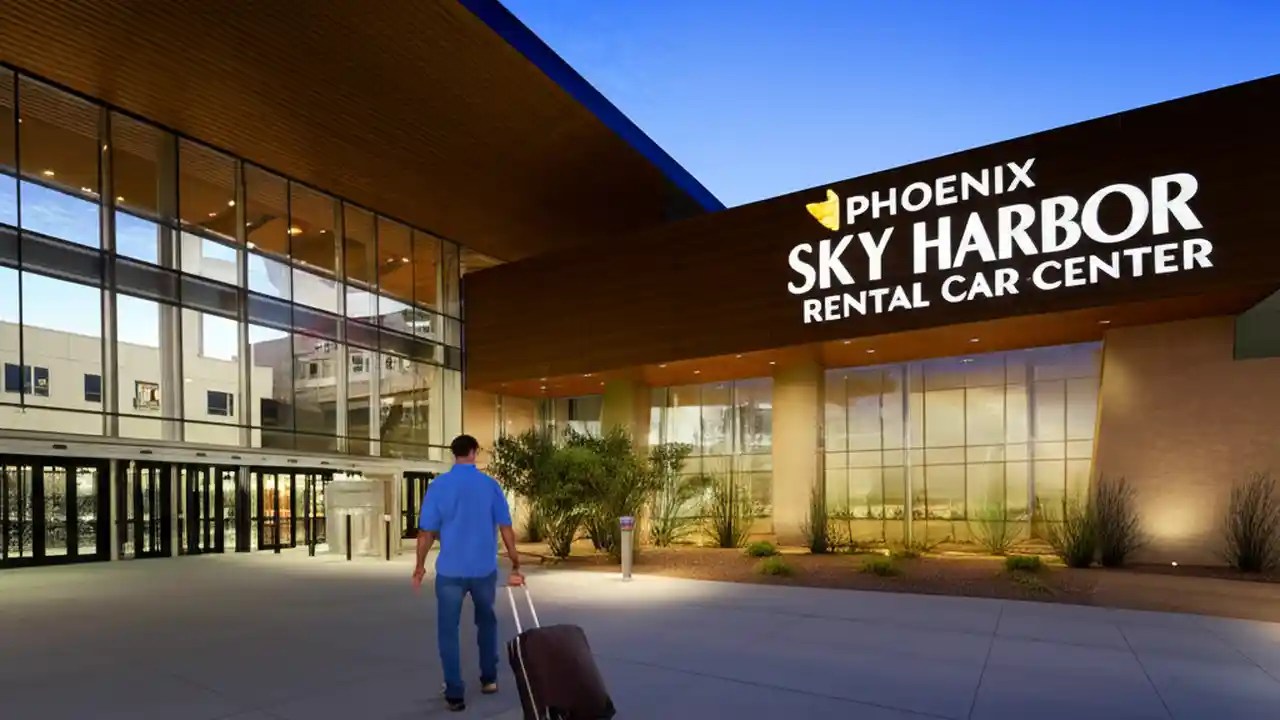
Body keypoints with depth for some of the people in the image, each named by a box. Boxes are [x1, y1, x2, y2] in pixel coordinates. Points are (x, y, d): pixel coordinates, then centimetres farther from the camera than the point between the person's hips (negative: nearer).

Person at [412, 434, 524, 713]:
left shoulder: (438, 486, -4)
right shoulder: (490, 485, -2)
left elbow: (426, 532, -4)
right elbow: (506, 529, -4)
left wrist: (419, 566, 9)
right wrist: (515, 567, 3)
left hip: (450, 570, -1)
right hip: (485, 569, 2)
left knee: (448, 630, 9)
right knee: (486, 622, 22)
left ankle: (455, 693, 8)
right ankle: (489, 679, 30)